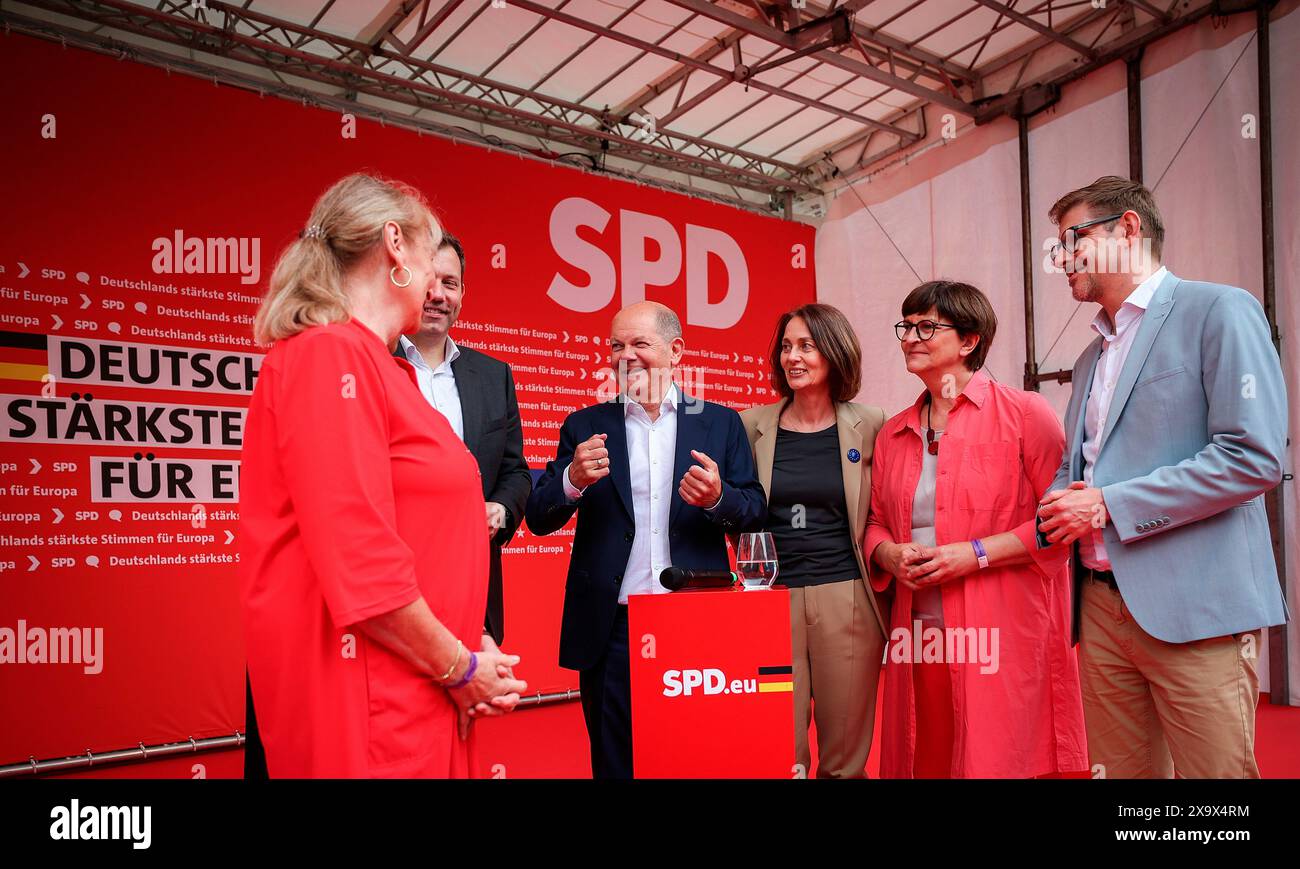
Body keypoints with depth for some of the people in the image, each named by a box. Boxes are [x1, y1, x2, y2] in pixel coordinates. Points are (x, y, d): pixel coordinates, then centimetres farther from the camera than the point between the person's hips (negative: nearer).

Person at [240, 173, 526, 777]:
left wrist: (472, 648, 6)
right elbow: (358, 560, -22)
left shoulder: (375, 365, 12)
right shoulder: (329, 354, -15)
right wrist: (459, 666, -12)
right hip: (365, 702, -9)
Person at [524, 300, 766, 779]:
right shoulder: (586, 426, 5)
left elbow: (755, 512, 4)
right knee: (616, 762, 11)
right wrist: (574, 479, -20)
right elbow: (539, 518, 1)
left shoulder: (721, 423, 5)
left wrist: (718, 497, -18)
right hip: (612, 629, 0)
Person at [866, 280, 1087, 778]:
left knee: (997, 762, -2)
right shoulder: (893, 434, 14)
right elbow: (876, 522, 20)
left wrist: (975, 554, -14)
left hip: (1001, 637, -5)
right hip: (919, 637, 5)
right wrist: (889, 554, -2)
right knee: (925, 763, 10)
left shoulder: (1024, 413, -2)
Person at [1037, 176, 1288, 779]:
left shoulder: (1219, 311, -4)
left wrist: (1108, 504, -15)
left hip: (1193, 608, -7)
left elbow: (1254, 456, -16)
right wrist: (1060, 504, 0)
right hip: (1102, 603, 7)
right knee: (1122, 770, 12)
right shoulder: (1092, 356, 19)